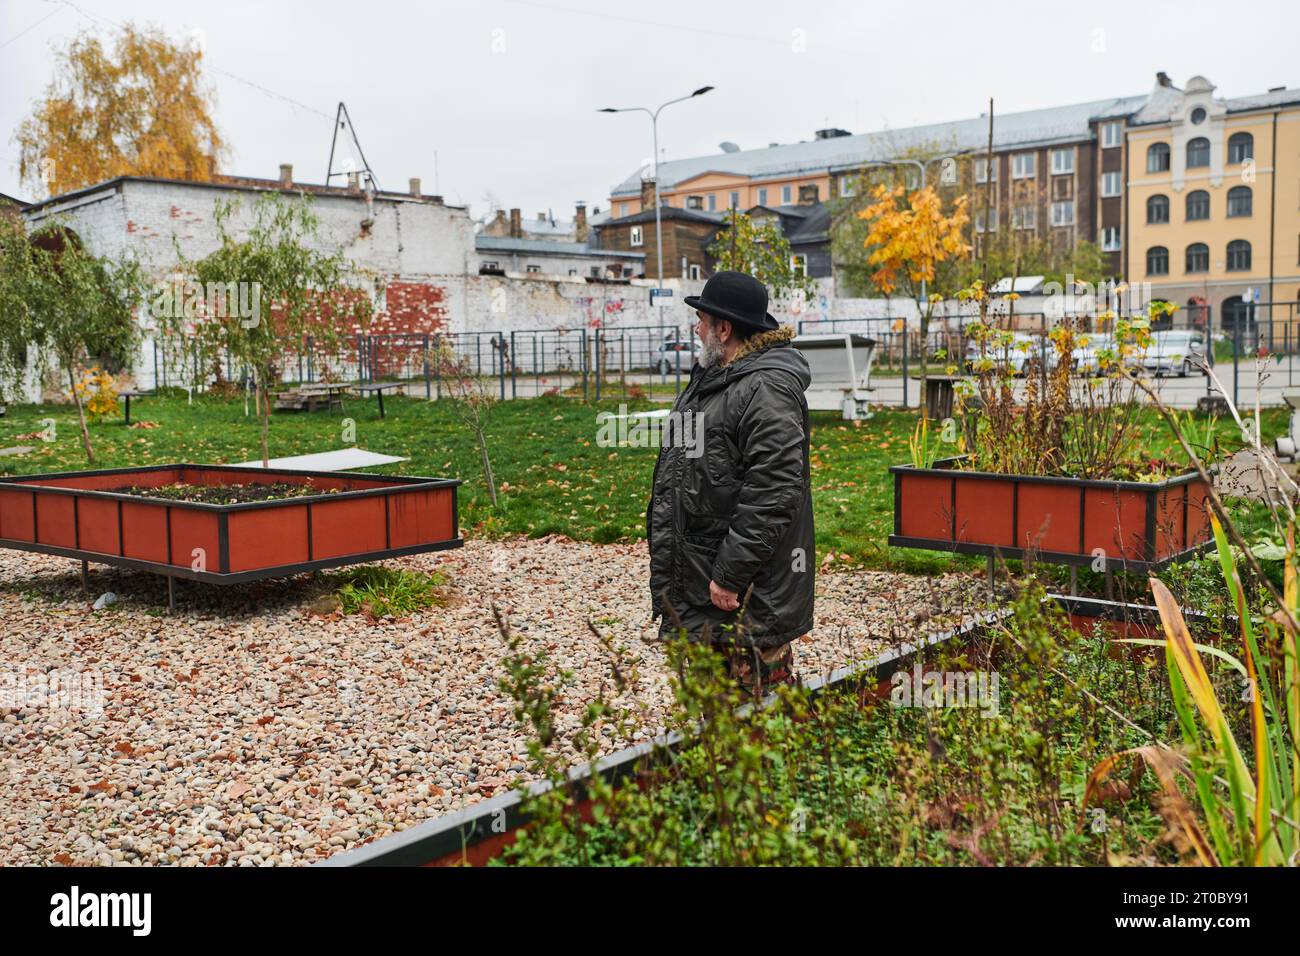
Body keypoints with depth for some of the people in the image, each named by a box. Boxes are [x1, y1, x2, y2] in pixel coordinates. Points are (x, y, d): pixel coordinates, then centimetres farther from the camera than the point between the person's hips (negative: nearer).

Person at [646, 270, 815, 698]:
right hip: (693, 590, 10)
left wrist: (729, 576, -23)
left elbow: (772, 494, -25)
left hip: (747, 598, -10)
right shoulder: (707, 379, 16)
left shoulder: (767, 389, -18)